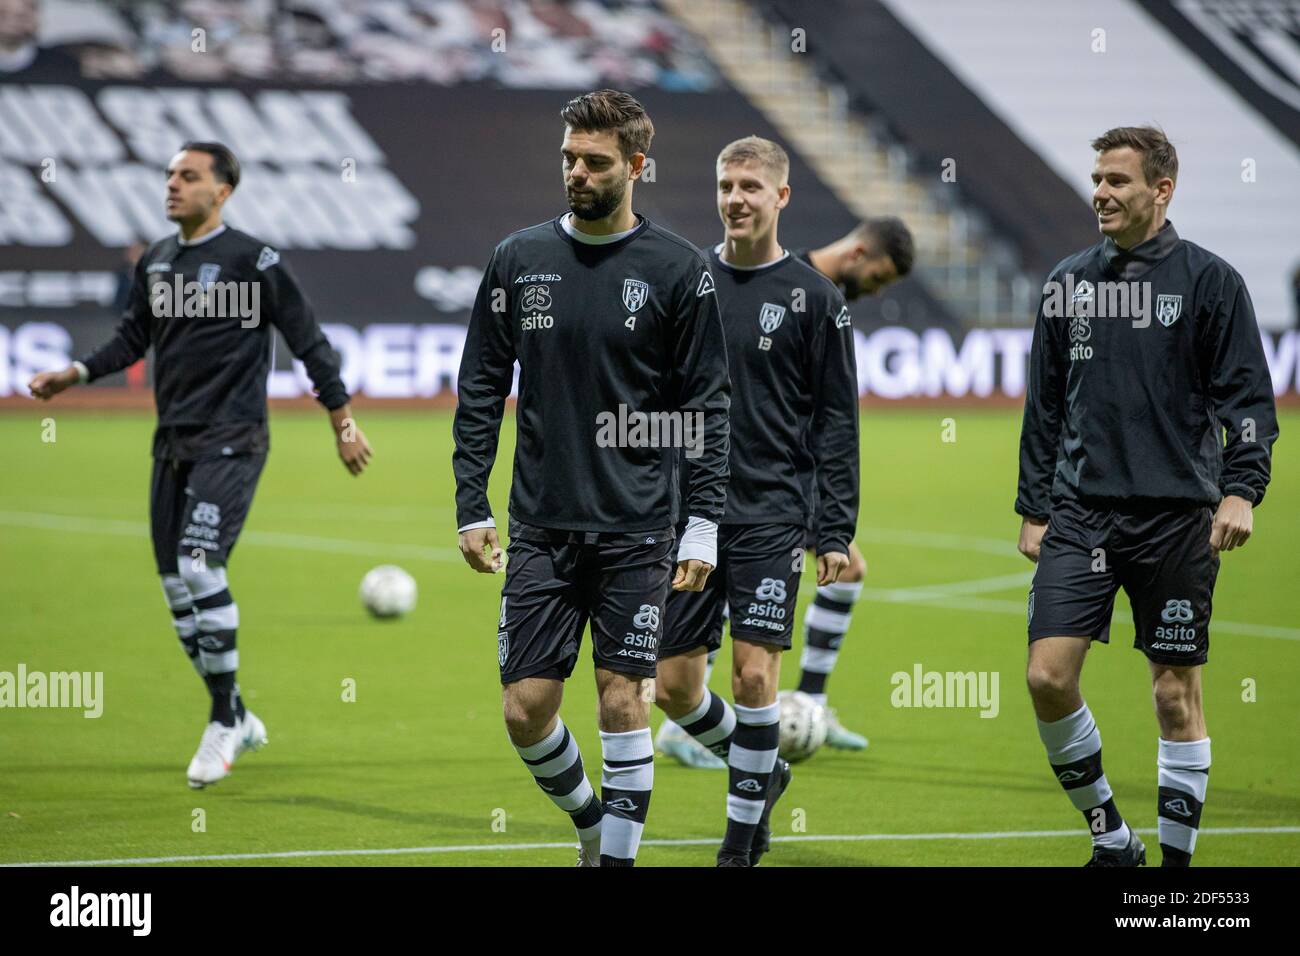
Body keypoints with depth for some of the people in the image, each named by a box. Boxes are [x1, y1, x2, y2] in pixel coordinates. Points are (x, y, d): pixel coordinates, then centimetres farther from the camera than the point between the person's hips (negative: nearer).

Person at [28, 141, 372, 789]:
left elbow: (308, 342, -4)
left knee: (199, 567, -20)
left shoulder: (251, 260, -7)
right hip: (172, 443, 7)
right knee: (176, 587, 5)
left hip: (230, 443, -7)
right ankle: (237, 719, 19)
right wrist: (73, 374, 9)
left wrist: (344, 424, -4)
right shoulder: (155, 261, 12)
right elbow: (131, 339, 23)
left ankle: (223, 721, -9)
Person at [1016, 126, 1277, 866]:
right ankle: (1112, 842, 9)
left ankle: (1177, 858, 12)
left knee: (1177, 693, 1)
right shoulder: (1069, 283, 10)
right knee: (1049, 675, -8)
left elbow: (1249, 397, -4)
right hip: (1081, 513, 3)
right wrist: (1035, 509, 12)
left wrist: (1242, 491, -16)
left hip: (1177, 518, -3)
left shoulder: (1210, 281, -2)